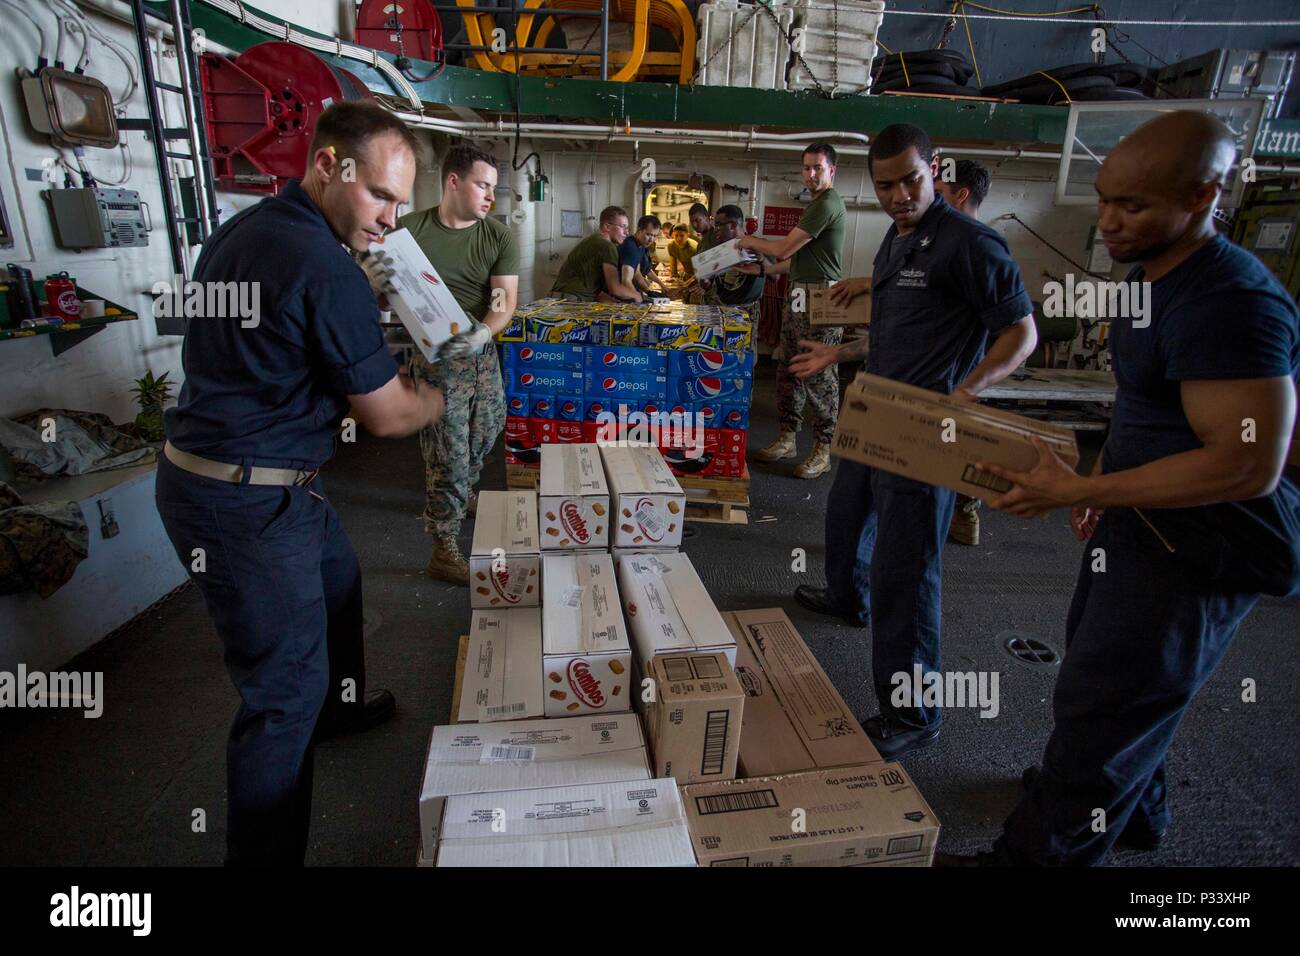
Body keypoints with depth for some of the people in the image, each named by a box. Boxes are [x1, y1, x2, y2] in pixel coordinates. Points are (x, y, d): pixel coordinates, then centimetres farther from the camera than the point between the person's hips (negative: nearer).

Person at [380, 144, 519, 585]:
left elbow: (506, 300, -7)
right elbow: (383, 288, 1)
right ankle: (443, 551, 8)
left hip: (481, 350, 4)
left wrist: (483, 333, -26)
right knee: (447, 453, -4)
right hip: (436, 355, -4)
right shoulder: (410, 229, -7)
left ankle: (463, 494, 50)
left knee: (486, 432, 20)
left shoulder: (500, 236, -1)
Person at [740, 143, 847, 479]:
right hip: (799, 295, 11)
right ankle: (787, 439, 21)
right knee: (788, 369, 12)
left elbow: (784, 249, -13)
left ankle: (823, 450, 1)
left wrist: (752, 241, 4)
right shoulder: (818, 203, 21)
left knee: (819, 375, -7)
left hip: (820, 299, -10)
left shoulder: (827, 204, -12)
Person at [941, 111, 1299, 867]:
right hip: (1144, 520, 10)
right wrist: (1103, 478, 10)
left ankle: (1037, 853, 19)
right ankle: (1134, 810, 50)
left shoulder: (1233, 303, -26)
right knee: (1119, 681, 26)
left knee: (1100, 709, 0)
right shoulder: (1153, 274, 6)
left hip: (1202, 547, -10)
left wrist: (1079, 490, -26)